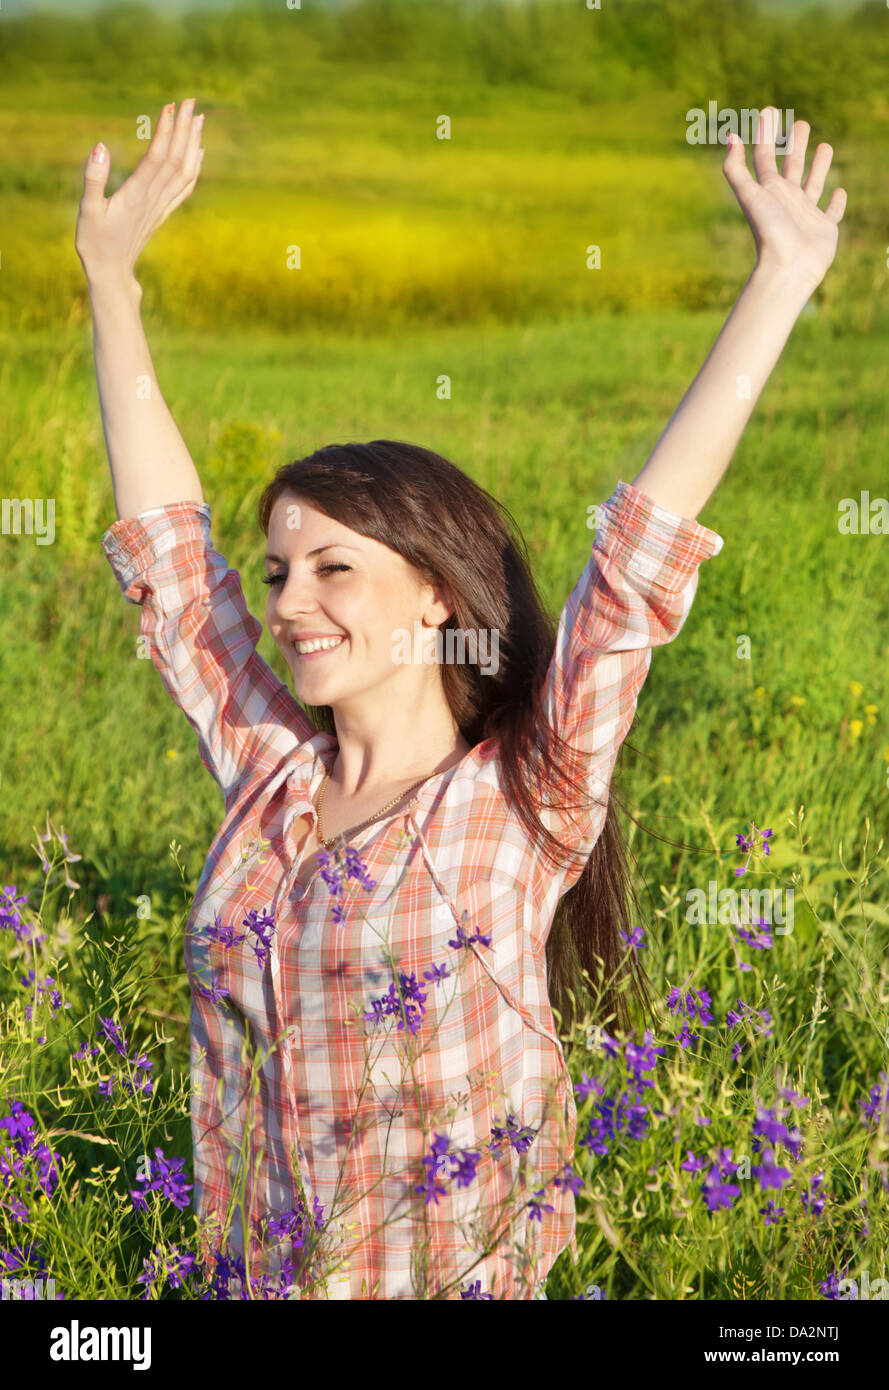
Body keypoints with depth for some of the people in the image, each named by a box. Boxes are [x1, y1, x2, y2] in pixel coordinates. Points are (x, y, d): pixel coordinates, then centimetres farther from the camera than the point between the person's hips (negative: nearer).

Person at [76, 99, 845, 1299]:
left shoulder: (522, 799, -10)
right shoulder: (267, 773, 1)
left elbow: (643, 545, -16)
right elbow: (166, 541, 6)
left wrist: (783, 278, -18)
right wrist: (110, 275, 8)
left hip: (476, 1281, -4)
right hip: (254, 1277, 4)